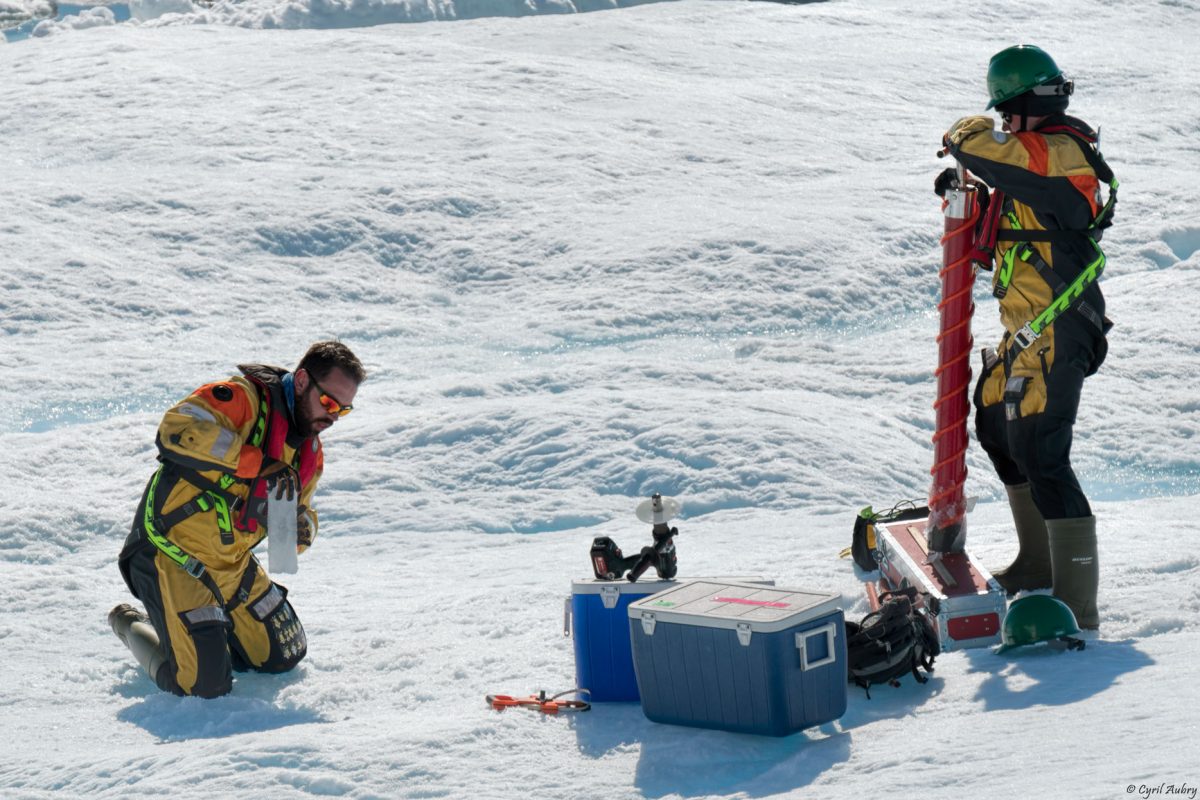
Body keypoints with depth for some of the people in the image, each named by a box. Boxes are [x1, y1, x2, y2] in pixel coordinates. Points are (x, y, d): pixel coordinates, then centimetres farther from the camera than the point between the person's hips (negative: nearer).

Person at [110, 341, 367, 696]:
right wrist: (259, 466, -37)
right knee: (205, 684, -12)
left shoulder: (310, 452, 7)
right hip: (174, 557, -9)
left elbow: (299, 510, 15)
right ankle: (133, 627, 14)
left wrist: (301, 530, -11)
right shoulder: (243, 398, -20)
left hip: (233, 563, 9)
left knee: (284, 656, 14)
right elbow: (177, 429, -36)